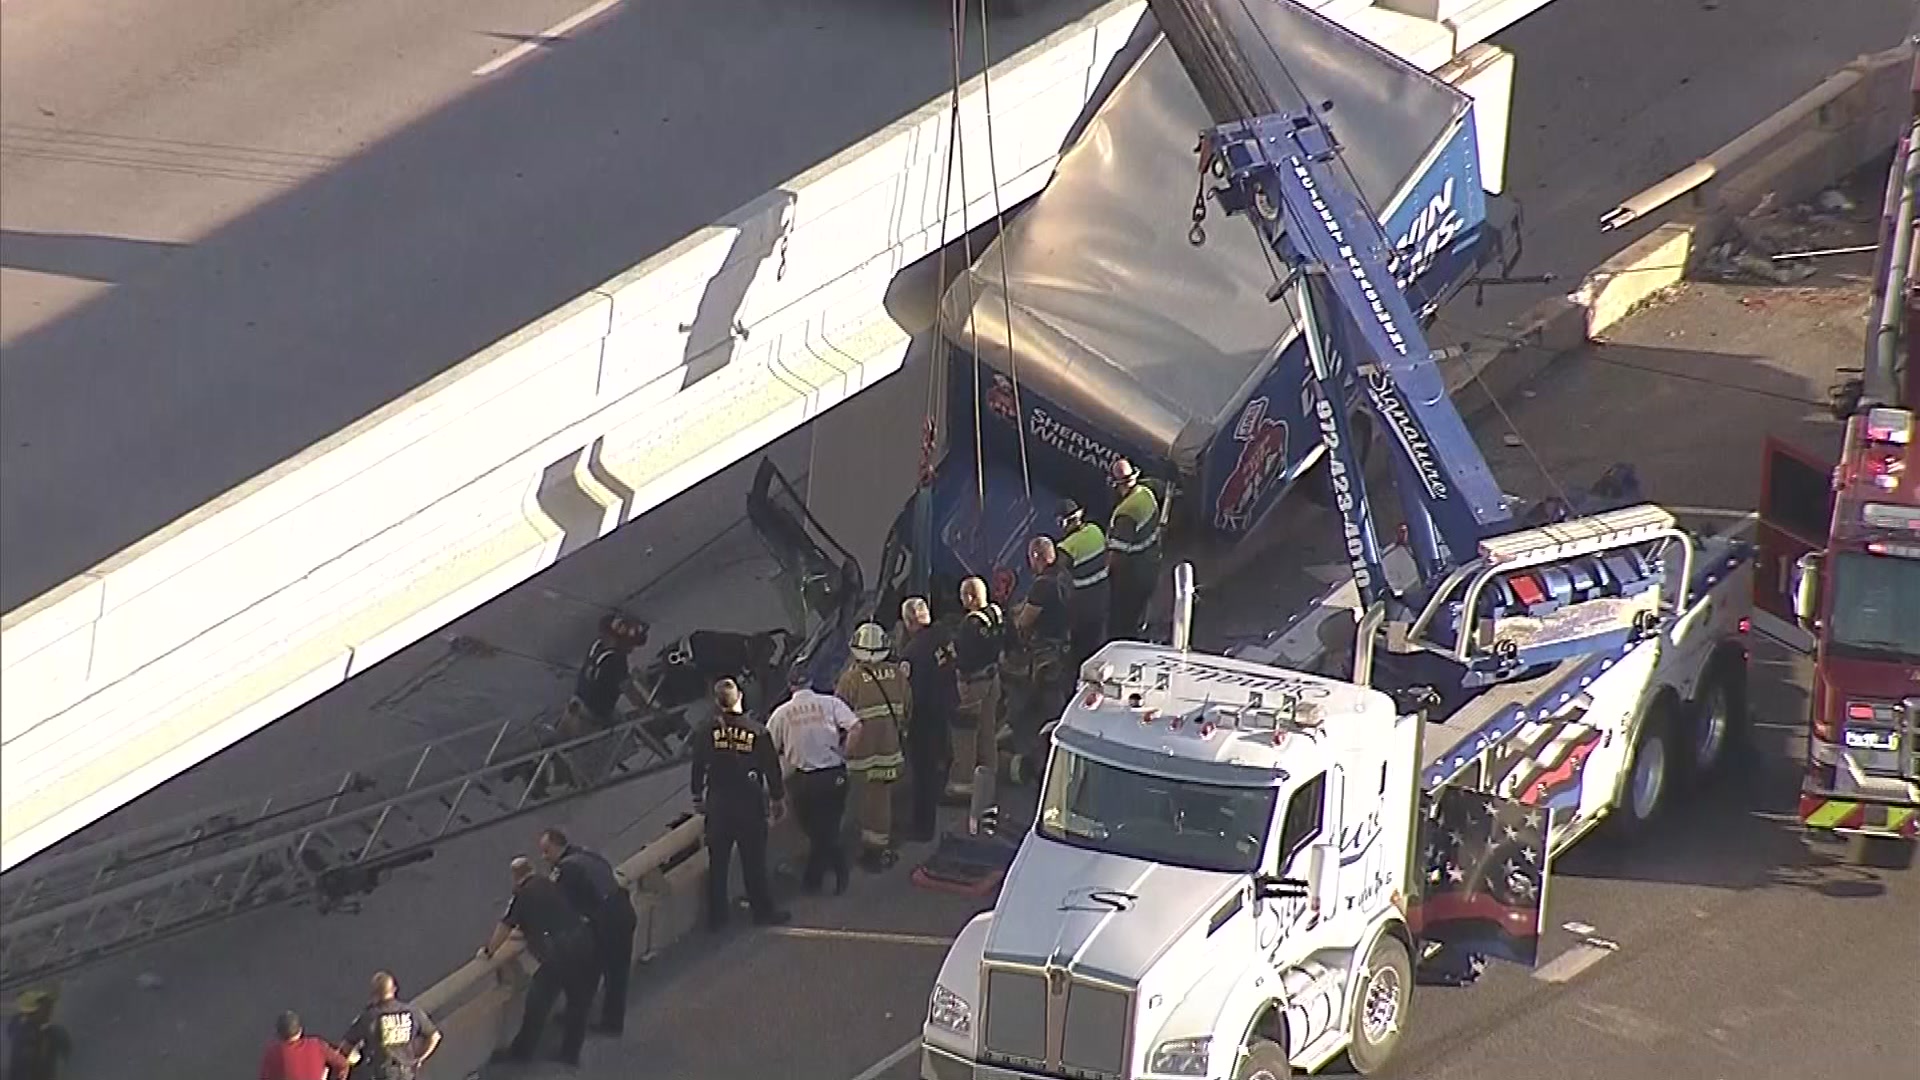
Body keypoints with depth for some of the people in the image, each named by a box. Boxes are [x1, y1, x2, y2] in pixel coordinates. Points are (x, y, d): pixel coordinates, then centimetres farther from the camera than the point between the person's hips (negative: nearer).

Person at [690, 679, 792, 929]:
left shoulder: (708, 732, -5)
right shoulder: (757, 732, -8)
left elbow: (698, 768, 3)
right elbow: (772, 768, -2)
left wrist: (697, 799, 16)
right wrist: (778, 799, 11)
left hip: (717, 805, 1)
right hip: (750, 805, -1)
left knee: (717, 862, 9)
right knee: (754, 861, 8)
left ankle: (716, 916, 15)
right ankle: (763, 911, 15)